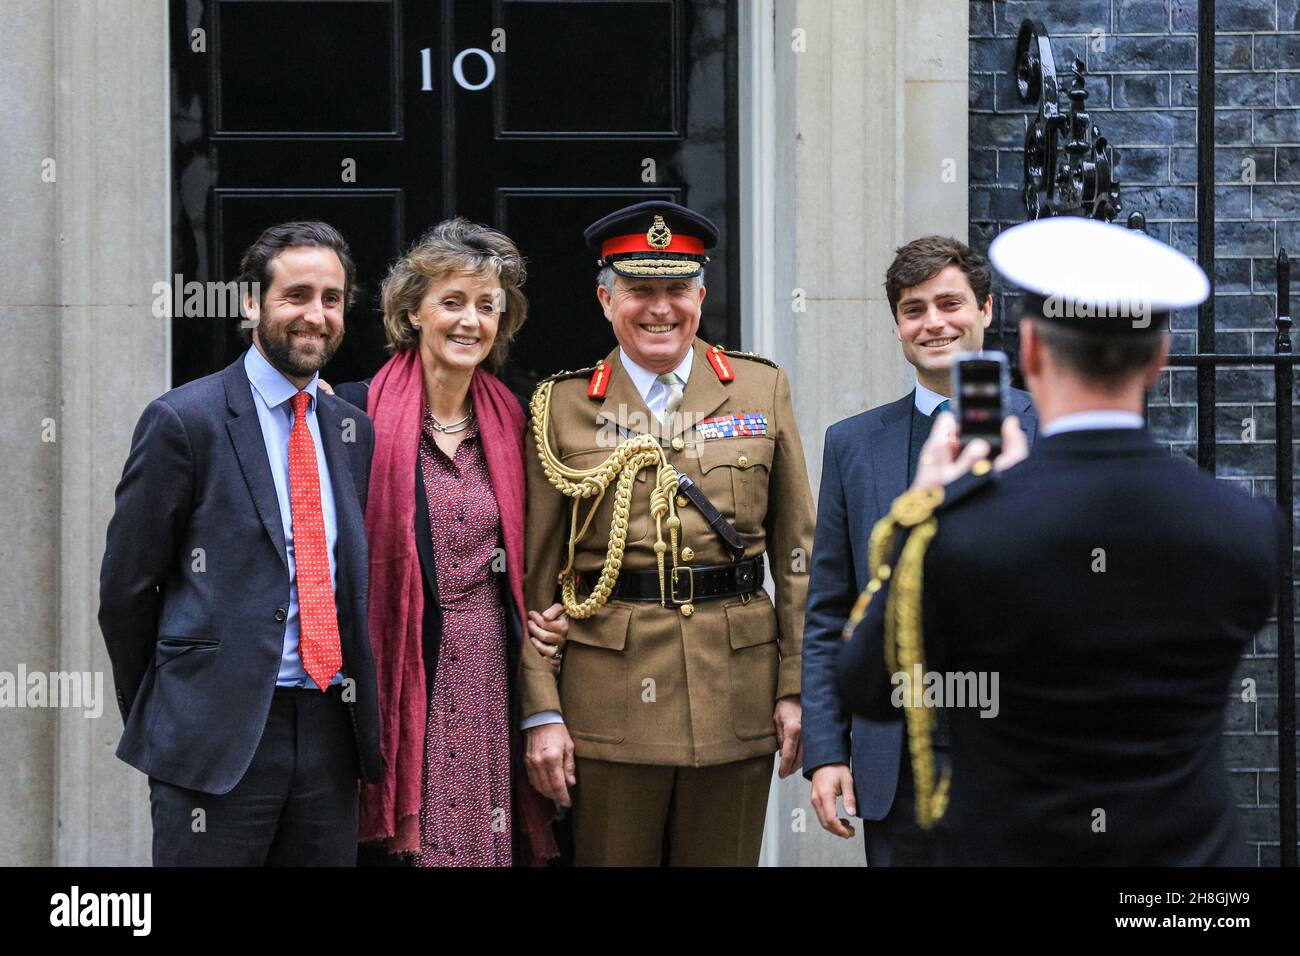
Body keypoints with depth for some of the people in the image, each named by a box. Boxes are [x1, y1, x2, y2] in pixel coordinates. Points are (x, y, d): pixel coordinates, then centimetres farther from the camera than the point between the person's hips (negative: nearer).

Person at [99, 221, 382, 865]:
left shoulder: (353, 431, 13)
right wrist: (155, 719, 3)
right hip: (218, 735, -5)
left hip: (330, 732, 5)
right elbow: (126, 585, -2)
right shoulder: (184, 421, -4)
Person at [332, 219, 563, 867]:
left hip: (493, 682, 4)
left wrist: (551, 616, 6)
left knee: (490, 838, 3)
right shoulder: (357, 412, -4)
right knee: (396, 843, -3)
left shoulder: (510, 422, 11)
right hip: (399, 684, -4)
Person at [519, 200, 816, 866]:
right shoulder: (563, 407, 4)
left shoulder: (762, 390, 8)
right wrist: (541, 712, -4)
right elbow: (535, 577, 3)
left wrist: (797, 686, 2)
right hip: (611, 692, -1)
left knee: (725, 859, 8)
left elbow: (797, 552, 8)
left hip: (738, 681, 1)